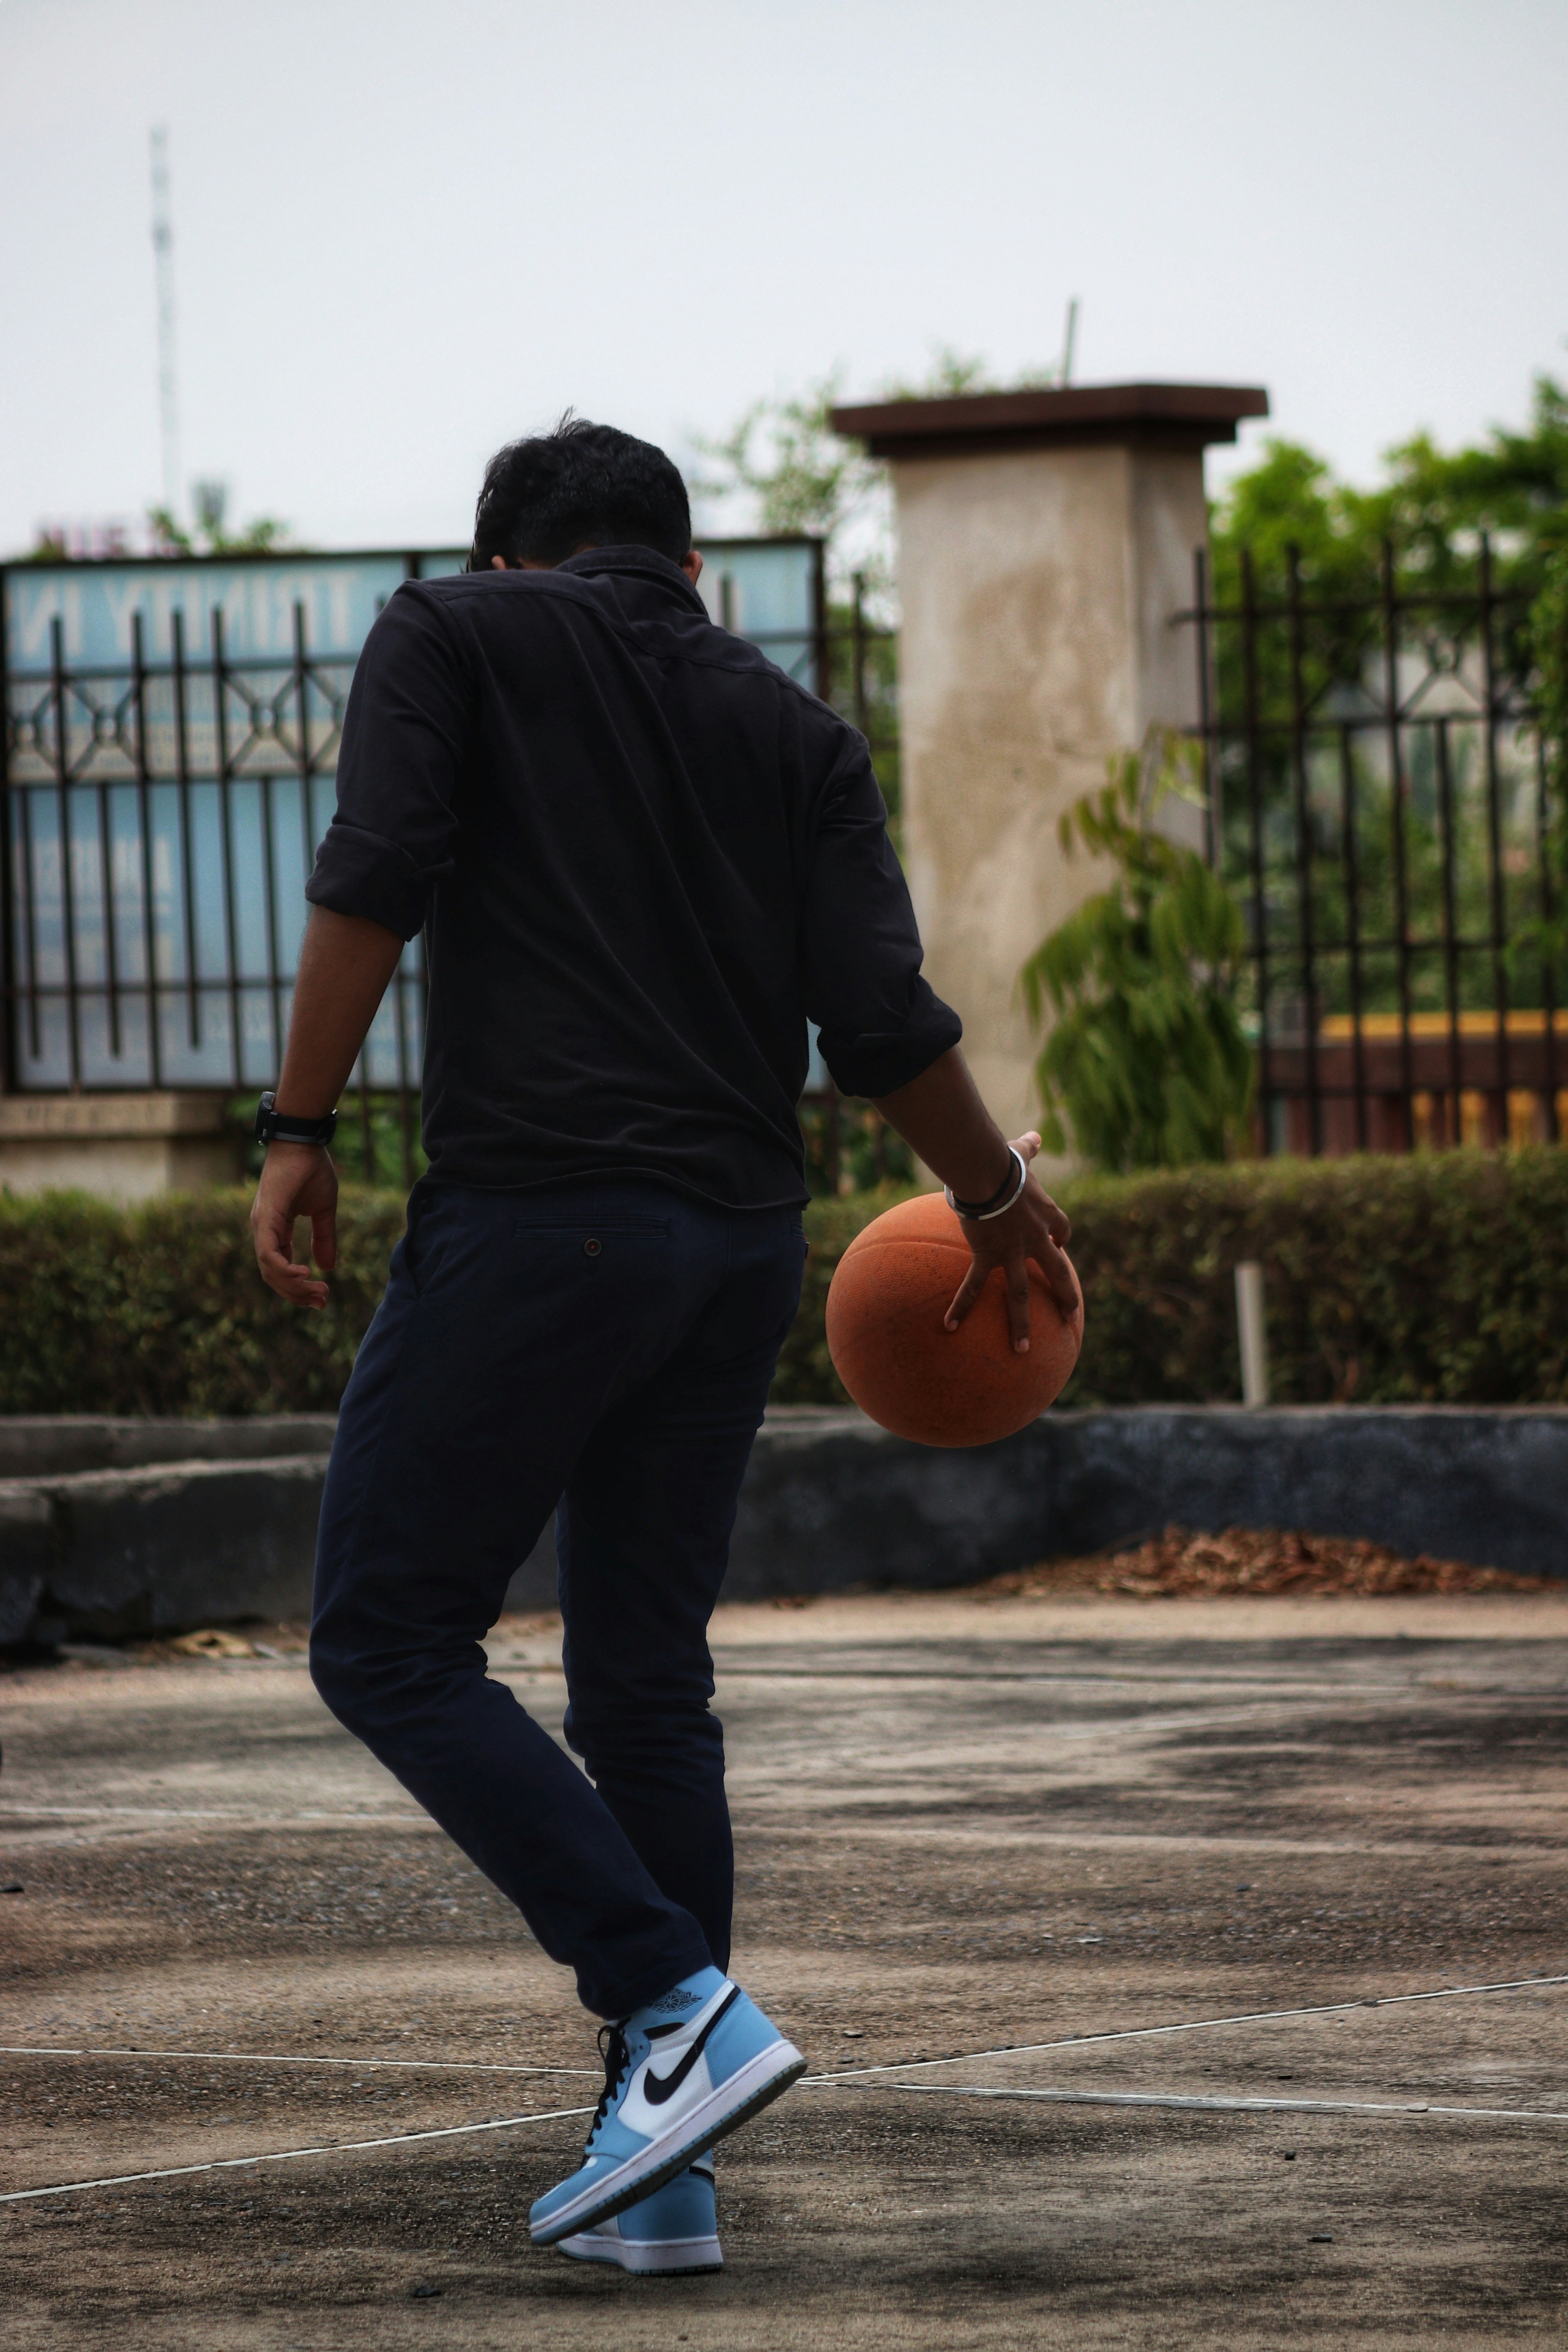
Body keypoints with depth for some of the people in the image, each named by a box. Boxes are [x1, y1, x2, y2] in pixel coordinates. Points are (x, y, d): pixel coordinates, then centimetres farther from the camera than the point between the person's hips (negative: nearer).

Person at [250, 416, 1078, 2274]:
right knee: (646, 1686, 12)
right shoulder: (792, 730, 15)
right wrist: (1003, 1200, 20)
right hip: (741, 1246, 5)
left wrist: (299, 1131, -8)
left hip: (535, 1214, -5)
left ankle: (679, 2009, -12)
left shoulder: (455, 632, 7)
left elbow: (375, 873, -9)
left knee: (390, 1644, 1)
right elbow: (881, 1023, 6)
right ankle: (662, 2167, 10)